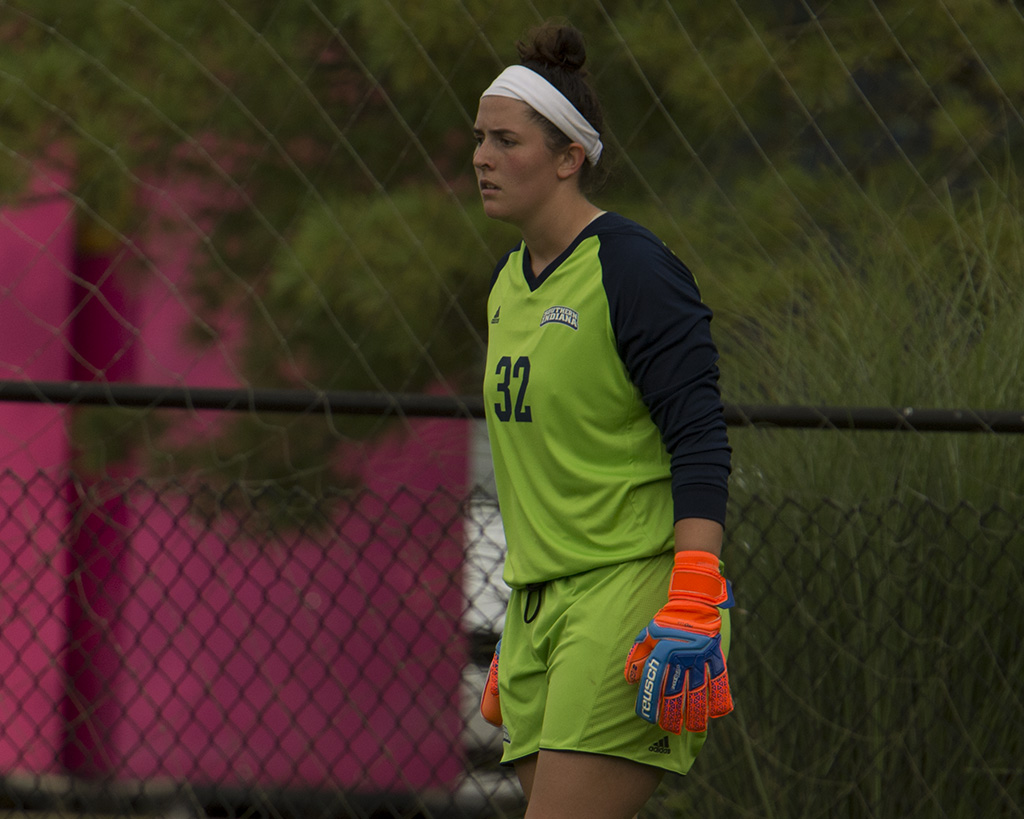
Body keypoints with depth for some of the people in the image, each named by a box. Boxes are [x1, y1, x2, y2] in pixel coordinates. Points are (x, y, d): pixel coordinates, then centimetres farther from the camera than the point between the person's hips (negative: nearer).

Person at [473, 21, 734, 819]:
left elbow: (701, 445, -15)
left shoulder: (634, 271, -11)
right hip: (542, 604, 8)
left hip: (631, 593, -8)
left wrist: (692, 610, -24)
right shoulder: (510, 282, 15)